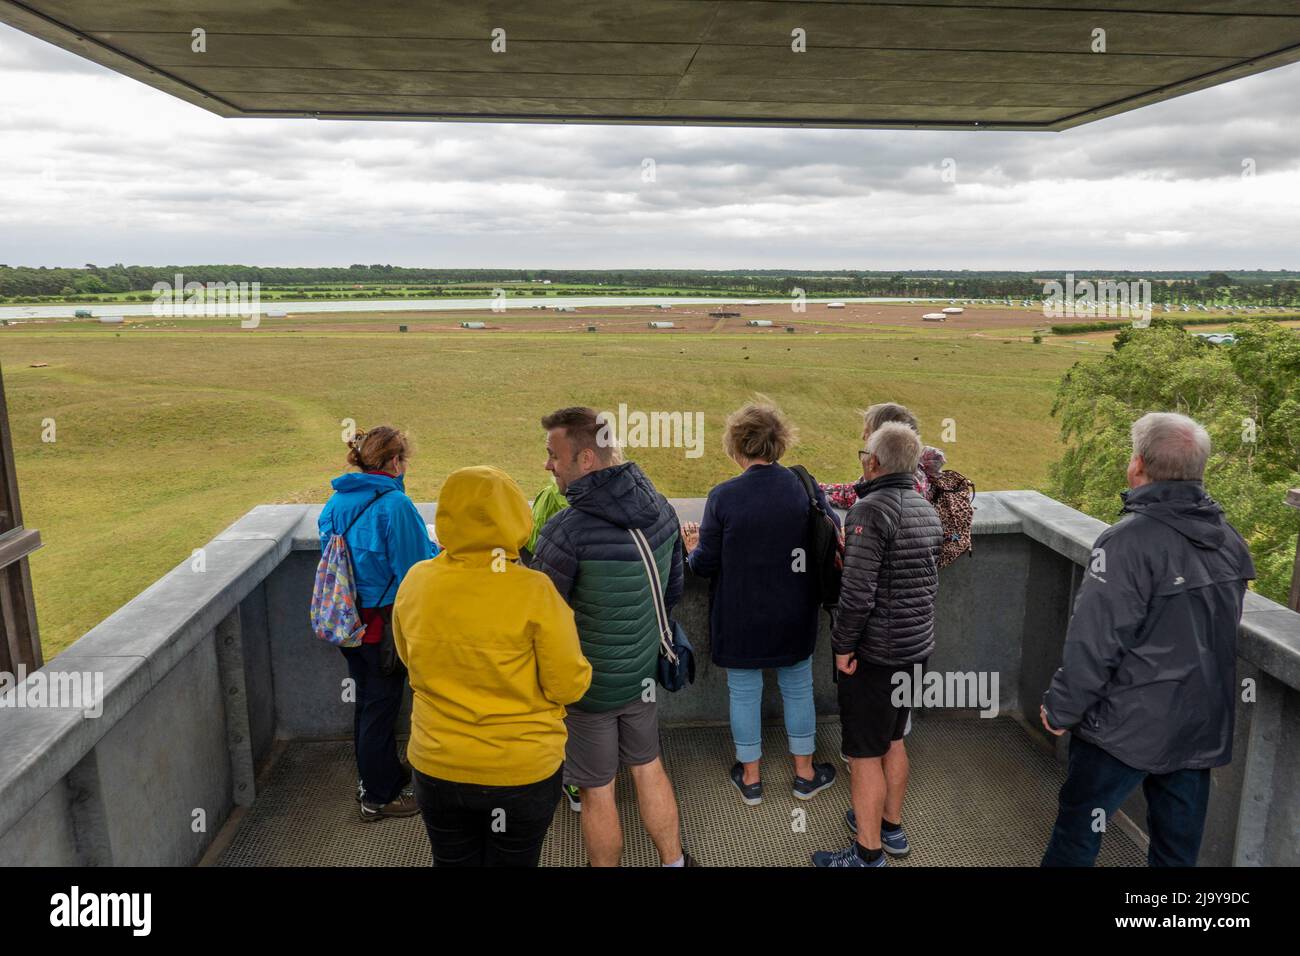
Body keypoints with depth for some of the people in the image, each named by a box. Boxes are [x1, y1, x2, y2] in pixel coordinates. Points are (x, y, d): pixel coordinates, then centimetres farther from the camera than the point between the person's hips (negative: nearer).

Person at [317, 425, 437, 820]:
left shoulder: (337, 501, 2)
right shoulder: (394, 504, -22)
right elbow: (414, 567, -20)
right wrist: (441, 552, 0)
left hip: (347, 620, 8)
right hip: (385, 623, -7)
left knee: (367, 699, 22)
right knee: (381, 706, 7)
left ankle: (374, 776, 40)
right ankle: (379, 796, 21)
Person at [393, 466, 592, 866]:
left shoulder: (416, 582, -10)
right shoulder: (534, 591, -22)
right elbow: (568, 686, -14)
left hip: (437, 766, 3)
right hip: (522, 770, -3)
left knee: (452, 862, 24)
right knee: (513, 862, 19)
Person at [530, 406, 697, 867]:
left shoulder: (566, 530, -29)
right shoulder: (661, 509, -6)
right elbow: (673, 590, 7)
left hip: (585, 683, -6)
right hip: (642, 674, 7)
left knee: (596, 791, 13)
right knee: (649, 769, 24)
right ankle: (675, 861, 39)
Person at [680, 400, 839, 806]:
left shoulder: (723, 496, -19)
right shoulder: (806, 487, -11)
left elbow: (705, 564, -13)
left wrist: (694, 548, 9)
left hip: (740, 618, -2)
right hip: (794, 619, 2)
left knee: (744, 692, 14)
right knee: (797, 688, 19)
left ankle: (750, 778, 29)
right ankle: (805, 773, 34)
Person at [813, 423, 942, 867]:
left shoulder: (870, 510, -21)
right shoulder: (926, 509, 6)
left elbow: (858, 592, -25)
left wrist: (842, 645, -15)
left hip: (875, 650, -9)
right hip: (917, 645, 9)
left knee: (864, 753, 4)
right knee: (892, 740, 23)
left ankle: (867, 853, 16)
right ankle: (891, 828, 39)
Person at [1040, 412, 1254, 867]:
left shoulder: (1129, 541, -22)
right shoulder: (1230, 540, 3)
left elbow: (1095, 641, -22)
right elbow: (1225, 631, 14)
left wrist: (1061, 707, -10)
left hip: (1127, 727, -7)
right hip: (1202, 728, 7)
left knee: (1076, 834, 8)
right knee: (1179, 847, 18)